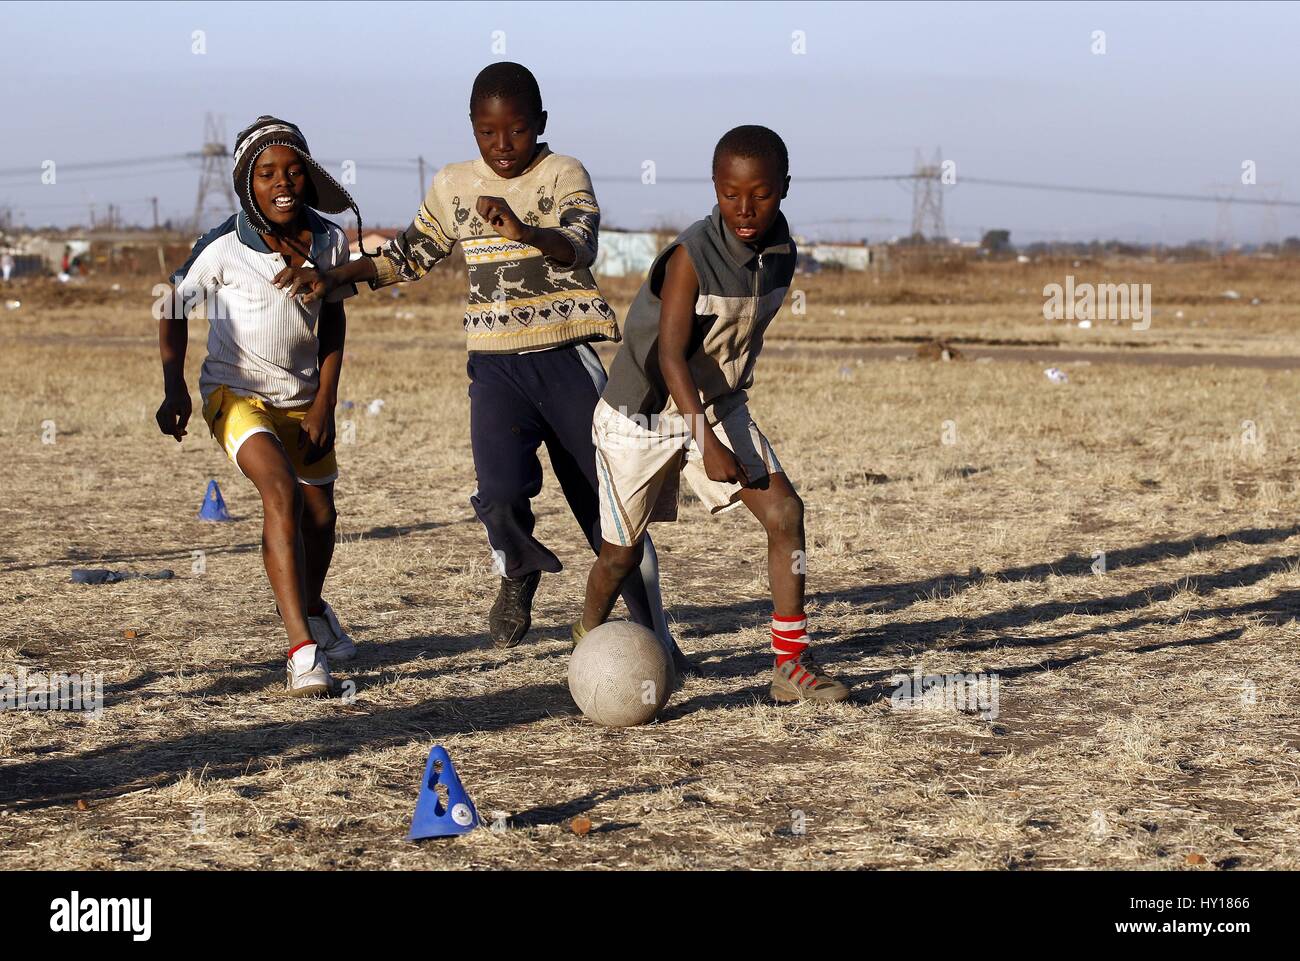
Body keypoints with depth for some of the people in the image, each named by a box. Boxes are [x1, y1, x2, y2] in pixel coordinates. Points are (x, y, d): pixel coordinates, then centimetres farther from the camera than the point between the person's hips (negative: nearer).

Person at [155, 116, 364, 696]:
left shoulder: (328, 241, -8)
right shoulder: (224, 248, -20)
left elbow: (333, 322, 3)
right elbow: (173, 307, -6)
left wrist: (324, 404, -1)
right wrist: (174, 388, -16)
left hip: (303, 397, 5)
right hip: (236, 392, -5)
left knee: (320, 513, 14)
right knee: (281, 492, -27)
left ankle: (310, 607, 48)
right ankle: (303, 649, -33)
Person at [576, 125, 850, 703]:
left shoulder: (781, 254, -6)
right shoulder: (692, 257, -26)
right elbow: (671, 355, -30)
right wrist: (706, 441, -38)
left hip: (721, 406, 5)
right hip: (641, 416, -5)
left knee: (784, 509, -14)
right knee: (624, 549, 7)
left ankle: (792, 664, -10)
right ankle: (587, 641, 38)